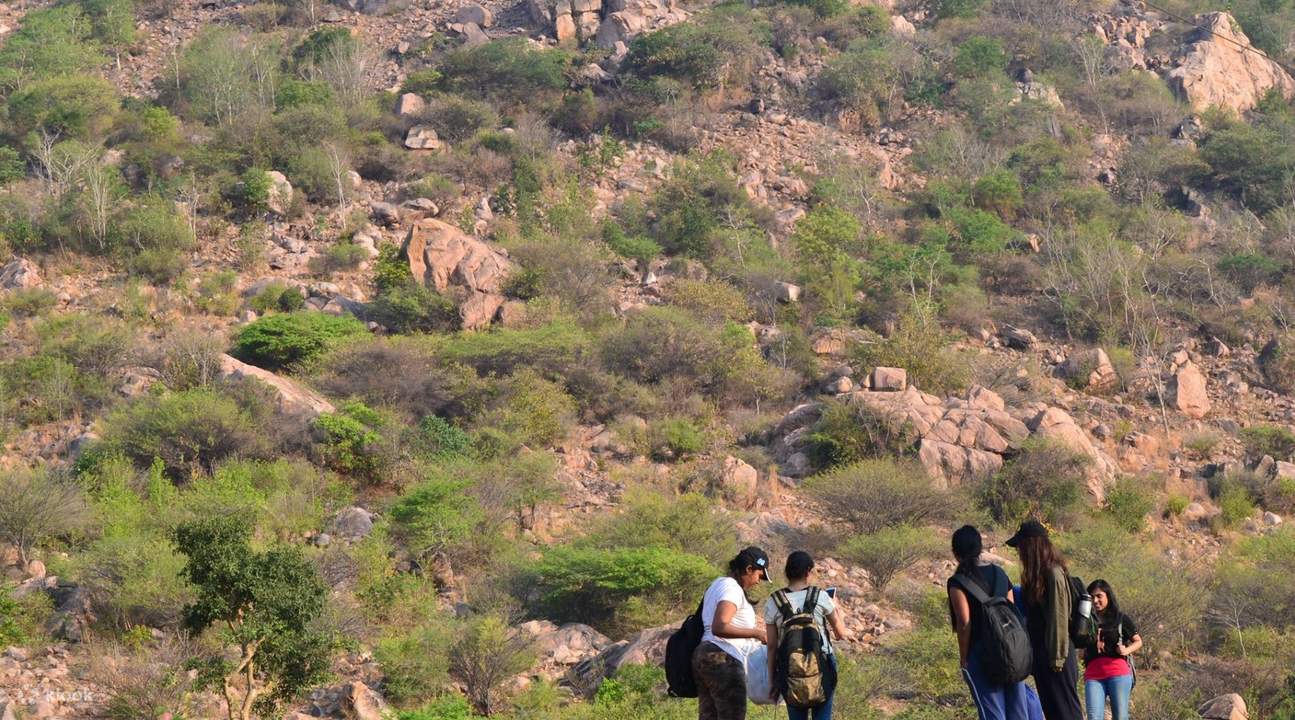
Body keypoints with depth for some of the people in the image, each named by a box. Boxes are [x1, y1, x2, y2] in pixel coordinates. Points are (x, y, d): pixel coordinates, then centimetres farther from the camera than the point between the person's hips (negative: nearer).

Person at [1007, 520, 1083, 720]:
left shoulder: (1053, 574, -16)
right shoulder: (1038, 574, 12)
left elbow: (1059, 619, -18)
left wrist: (1057, 658, -18)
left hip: (1054, 656, -9)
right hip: (1041, 655, 9)